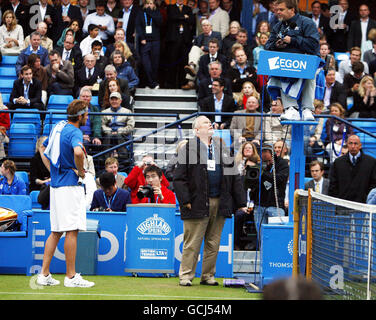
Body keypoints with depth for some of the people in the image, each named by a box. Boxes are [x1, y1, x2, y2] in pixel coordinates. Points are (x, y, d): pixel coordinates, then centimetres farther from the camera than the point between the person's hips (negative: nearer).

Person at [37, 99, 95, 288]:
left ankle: (44, 274, 11)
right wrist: (81, 171, -17)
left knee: (56, 231, 12)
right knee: (72, 231, -5)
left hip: (55, 184, 9)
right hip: (70, 185, -9)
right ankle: (71, 277, -3)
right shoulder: (74, 132, -14)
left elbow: (43, 148, 26)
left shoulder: (58, 127, 13)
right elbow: (78, 152, -35)